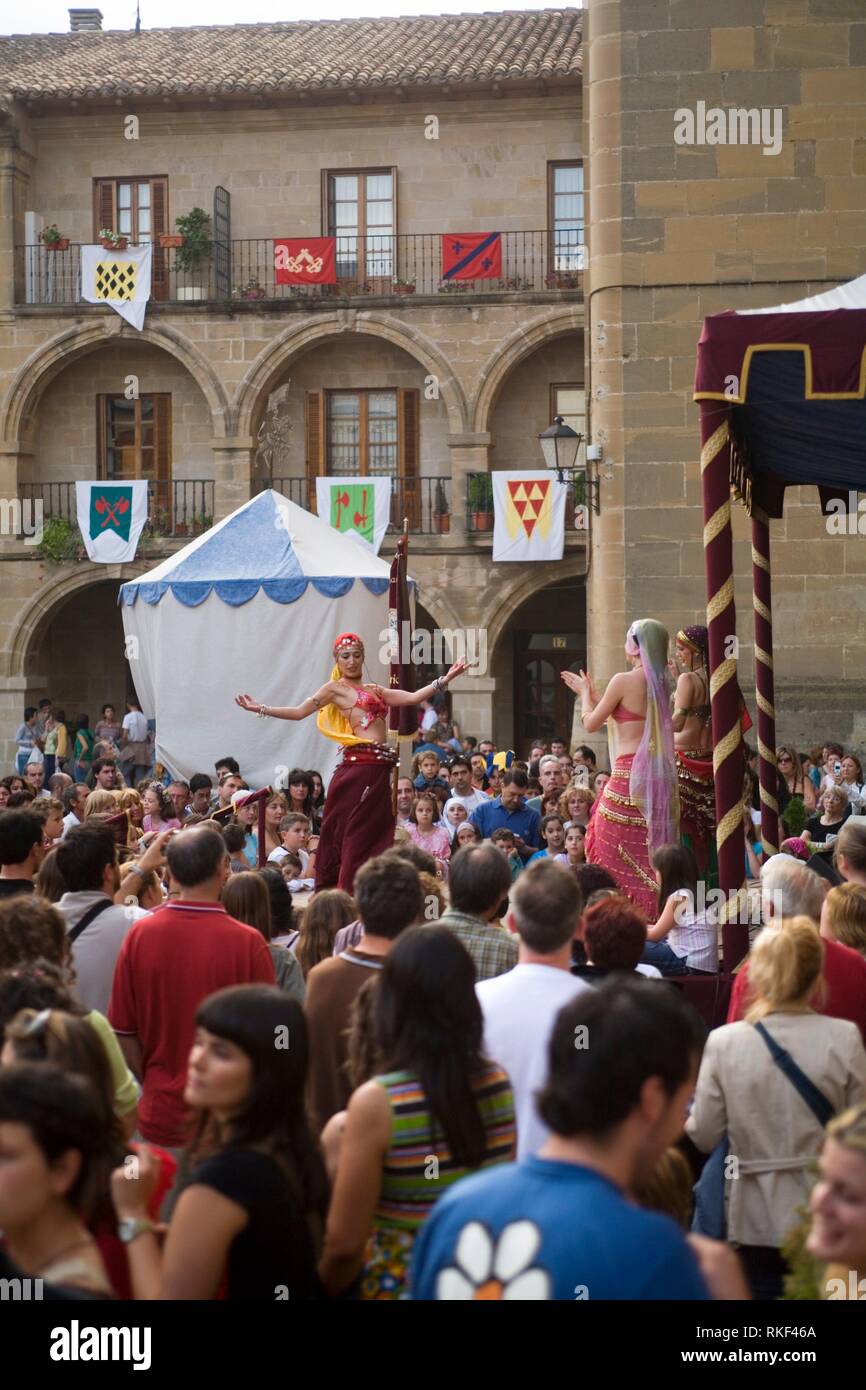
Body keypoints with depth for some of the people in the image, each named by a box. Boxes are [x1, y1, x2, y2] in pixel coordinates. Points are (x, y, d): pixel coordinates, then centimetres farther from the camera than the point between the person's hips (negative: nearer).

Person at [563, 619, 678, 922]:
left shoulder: (624, 680, -12)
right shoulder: (658, 681, 10)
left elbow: (591, 724, -3)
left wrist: (584, 693, 14)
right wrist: (592, 693, 29)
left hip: (628, 774, -8)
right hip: (657, 775, 8)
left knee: (616, 852, 1)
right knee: (650, 852, 13)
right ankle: (652, 915, 17)